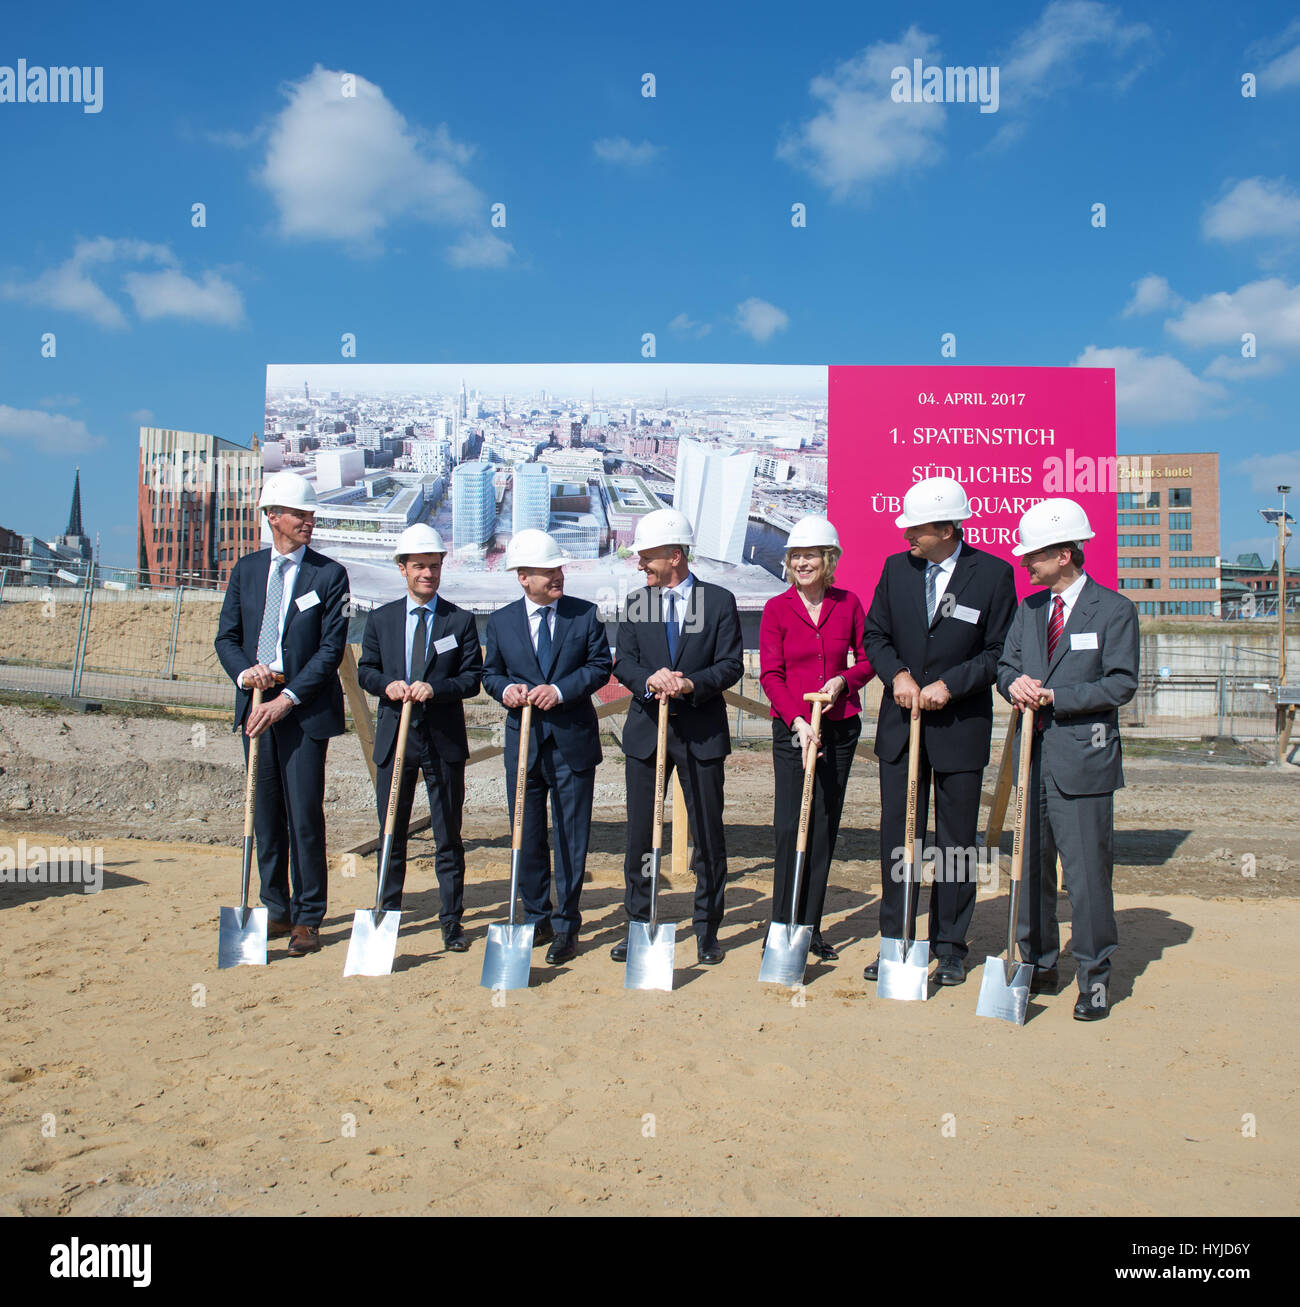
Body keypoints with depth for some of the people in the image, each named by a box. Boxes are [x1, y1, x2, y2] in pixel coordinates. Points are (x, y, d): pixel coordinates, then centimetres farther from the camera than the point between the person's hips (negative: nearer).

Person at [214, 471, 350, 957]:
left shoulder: (329, 575, -3)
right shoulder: (246, 569, 11)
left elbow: (331, 649, -8)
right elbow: (227, 636, 12)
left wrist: (287, 699, -15)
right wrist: (244, 672, -9)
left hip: (305, 710, -4)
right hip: (256, 705, 4)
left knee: (305, 815, -3)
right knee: (266, 813, 11)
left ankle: (308, 919, 8)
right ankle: (277, 909, 23)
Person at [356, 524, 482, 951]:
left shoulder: (460, 620, 1)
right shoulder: (380, 619, 8)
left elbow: (472, 677, -3)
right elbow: (366, 670, 10)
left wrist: (435, 688, -19)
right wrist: (387, 684, -11)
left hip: (444, 739, -2)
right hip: (395, 736, 2)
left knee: (448, 835, 3)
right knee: (391, 832, 11)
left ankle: (451, 919, 12)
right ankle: (388, 912, 24)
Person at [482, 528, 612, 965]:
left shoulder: (585, 614, 1)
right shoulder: (501, 621, 5)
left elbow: (600, 665, -1)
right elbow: (490, 672, 12)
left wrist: (561, 689, -15)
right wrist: (506, 688, -11)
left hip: (573, 741, -2)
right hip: (523, 743, 2)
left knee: (571, 838, 1)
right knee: (527, 838, 10)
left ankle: (565, 926, 12)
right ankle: (536, 919, 26)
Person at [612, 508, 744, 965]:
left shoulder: (719, 601, -1)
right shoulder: (636, 602, 8)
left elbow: (732, 664, -5)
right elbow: (623, 661, 3)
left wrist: (691, 683, -21)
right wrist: (649, 680, -19)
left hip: (701, 731, -2)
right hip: (646, 729, 3)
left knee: (708, 834, 4)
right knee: (640, 834, 7)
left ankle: (707, 930, 17)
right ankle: (639, 924, 20)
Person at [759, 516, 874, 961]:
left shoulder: (848, 603, 4)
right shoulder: (777, 608, -1)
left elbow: (868, 658, 11)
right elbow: (770, 674, -5)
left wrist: (844, 680, -10)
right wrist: (798, 721, -17)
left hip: (840, 728, 2)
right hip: (791, 728, -2)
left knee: (825, 827, 6)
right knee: (790, 826, -5)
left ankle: (811, 929, 16)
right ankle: (783, 927, 6)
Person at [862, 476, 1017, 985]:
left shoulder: (993, 573, -7)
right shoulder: (896, 568, 4)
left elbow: (999, 651, -5)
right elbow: (875, 636, 9)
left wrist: (949, 685, -16)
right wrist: (898, 675, -9)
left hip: (961, 726, -3)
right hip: (901, 724, 3)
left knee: (956, 841, 7)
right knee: (897, 835, 7)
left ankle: (950, 947, 19)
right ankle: (895, 943, 18)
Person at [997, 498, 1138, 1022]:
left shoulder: (1114, 610, -4)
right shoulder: (1029, 608, 14)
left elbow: (1120, 684, -9)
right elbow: (1006, 663, 14)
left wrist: (1055, 697, -15)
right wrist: (1015, 683, -10)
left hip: (1083, 760, -6)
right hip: (1033, 756, 6)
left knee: (1087, 870, -3)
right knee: (1031, 865, 11)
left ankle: (1094, 978, 10)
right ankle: (1038, 964, 25)